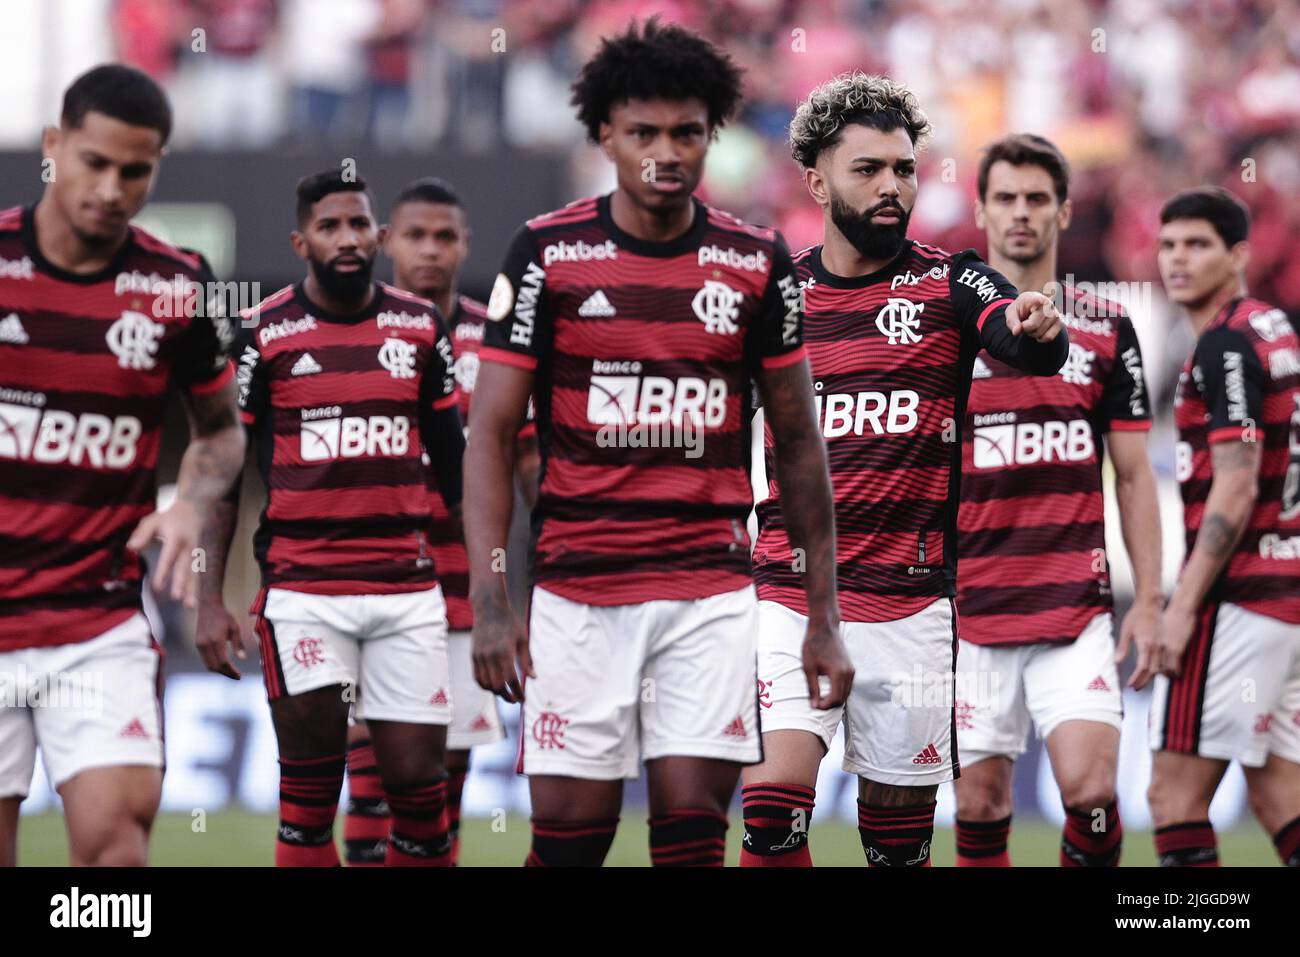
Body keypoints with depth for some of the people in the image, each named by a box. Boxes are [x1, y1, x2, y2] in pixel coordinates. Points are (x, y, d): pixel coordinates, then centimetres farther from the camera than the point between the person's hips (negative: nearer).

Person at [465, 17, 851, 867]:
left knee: (694, 831, -5)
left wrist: (823, 615, 7)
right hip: (577, 595, -1)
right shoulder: (549, 254, -1)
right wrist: (489, 601, -9)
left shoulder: (756, 262, 4)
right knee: (569, 835, 0)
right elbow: (491, 433, 0)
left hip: (712, 591, 1)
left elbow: (799, 444, 10)